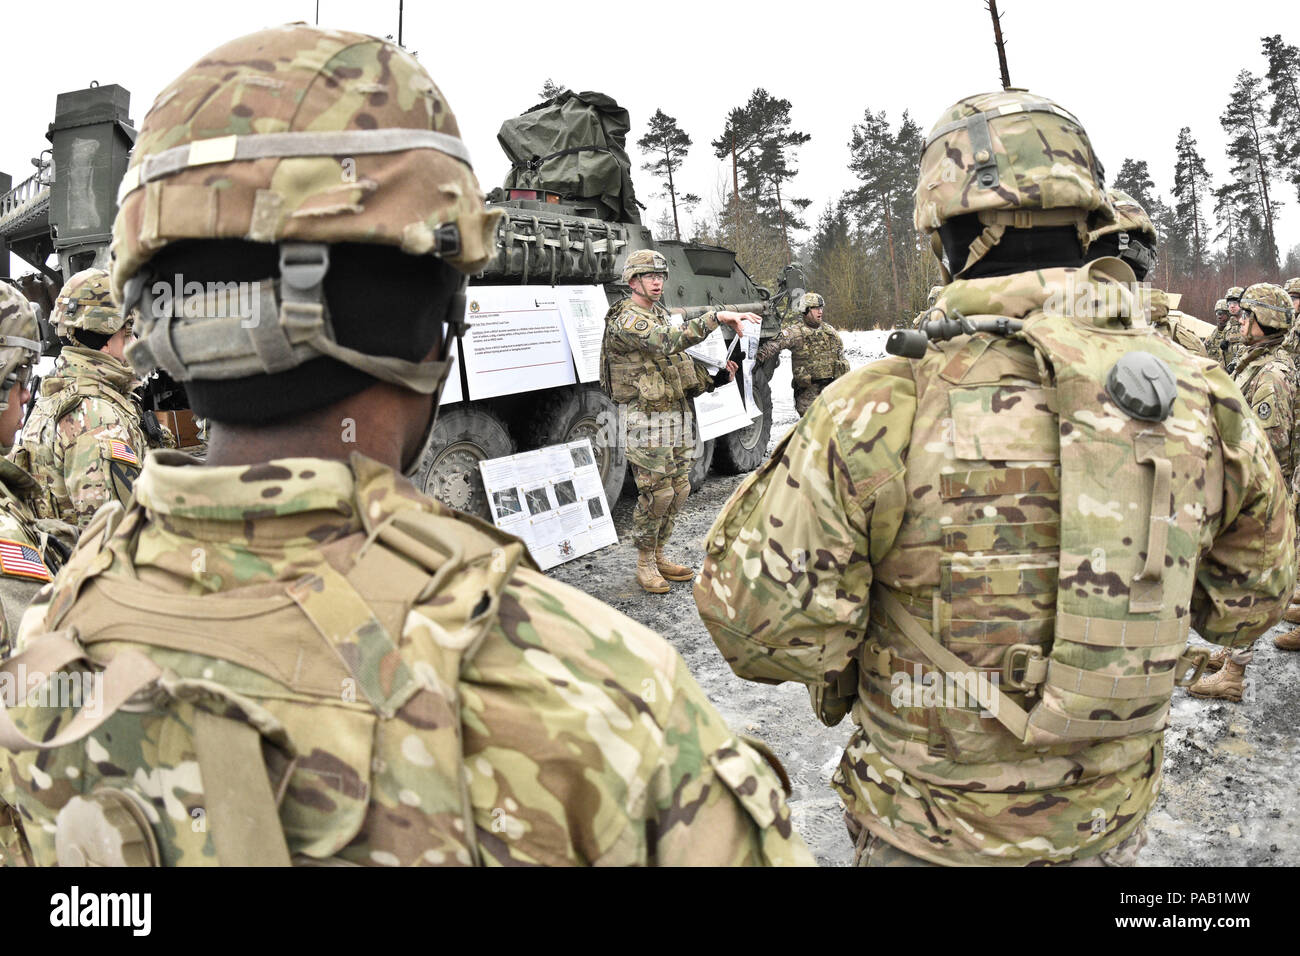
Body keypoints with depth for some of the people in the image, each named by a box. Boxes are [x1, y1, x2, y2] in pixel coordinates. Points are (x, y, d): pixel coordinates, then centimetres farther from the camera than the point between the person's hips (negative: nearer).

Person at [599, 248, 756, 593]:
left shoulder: (661, 315, 17)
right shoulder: (627, 320, -13)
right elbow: (670, 341, -30)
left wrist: (713, 375, 6)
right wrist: (716, 316, -34)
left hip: (679, 413, 9)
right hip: (650, 418, -9)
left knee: (679, 490, 12)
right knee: (656, 494, -5)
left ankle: (659, 557, 25)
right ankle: (645, 566, 10)